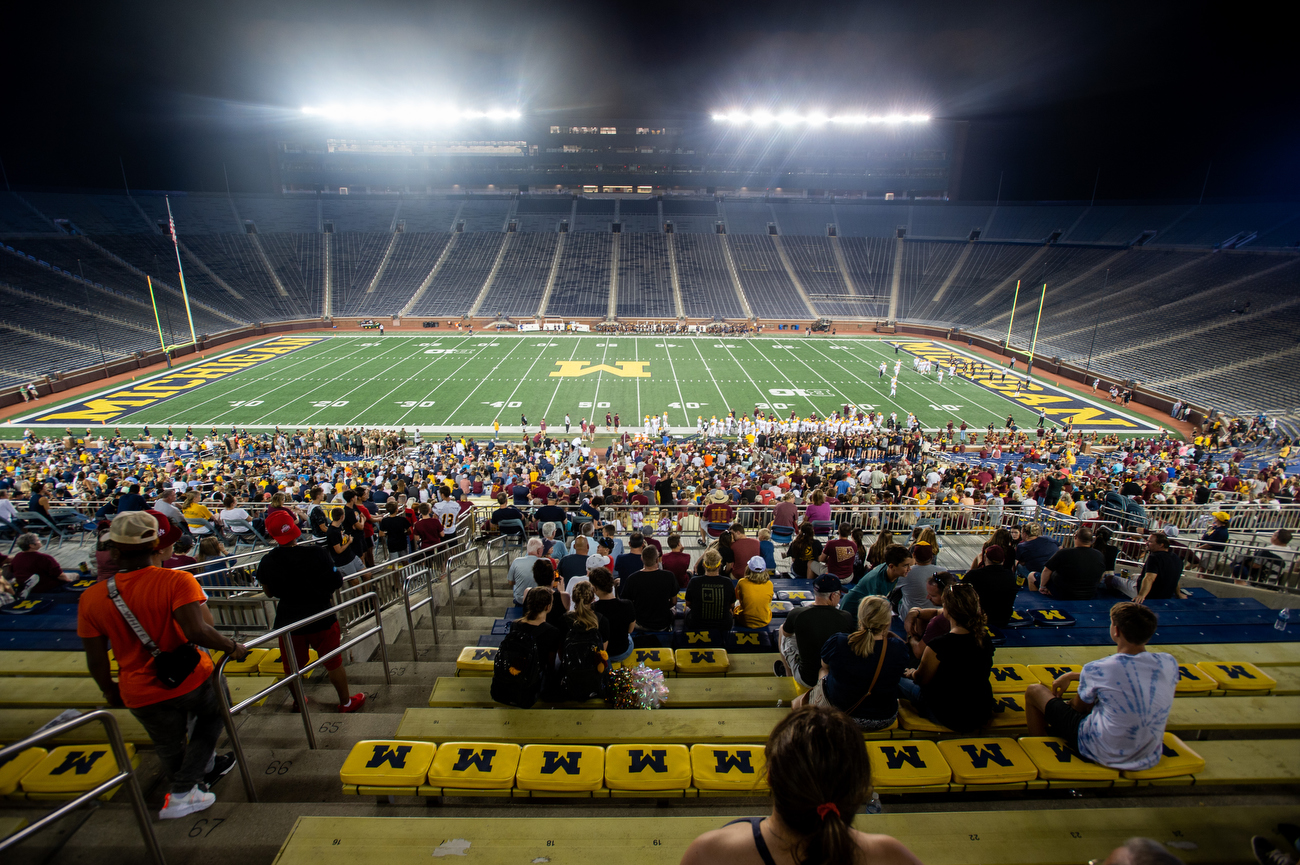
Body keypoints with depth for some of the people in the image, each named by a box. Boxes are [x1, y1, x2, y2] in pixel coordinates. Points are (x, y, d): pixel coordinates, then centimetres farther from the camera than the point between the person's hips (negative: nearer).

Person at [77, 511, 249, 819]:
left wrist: (110, 691, 17)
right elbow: (197, 631, -33)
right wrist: (232, 647, -16)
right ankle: (182, 791, 23)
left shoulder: (91, 597, -8)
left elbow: (96, 659, 0)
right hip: (191, 679, -3)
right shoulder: (177, 580, -22)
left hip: (141, 694, 3)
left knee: (170, 747, 26)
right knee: (212, 715, 28)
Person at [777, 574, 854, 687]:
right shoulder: (847, 618, -18)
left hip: (807, 681, -2)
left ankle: (788, 674, 41)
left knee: (782, 630, 19)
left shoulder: (796, 614, -19)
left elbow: (785, 632, 4)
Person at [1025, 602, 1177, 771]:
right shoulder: (1169, 663, -12)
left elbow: (1078, 707, -6)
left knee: (1034, 691, 9)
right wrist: (1073, 675, 14)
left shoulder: (1096, 670, -25)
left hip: (1103, 755, -6)